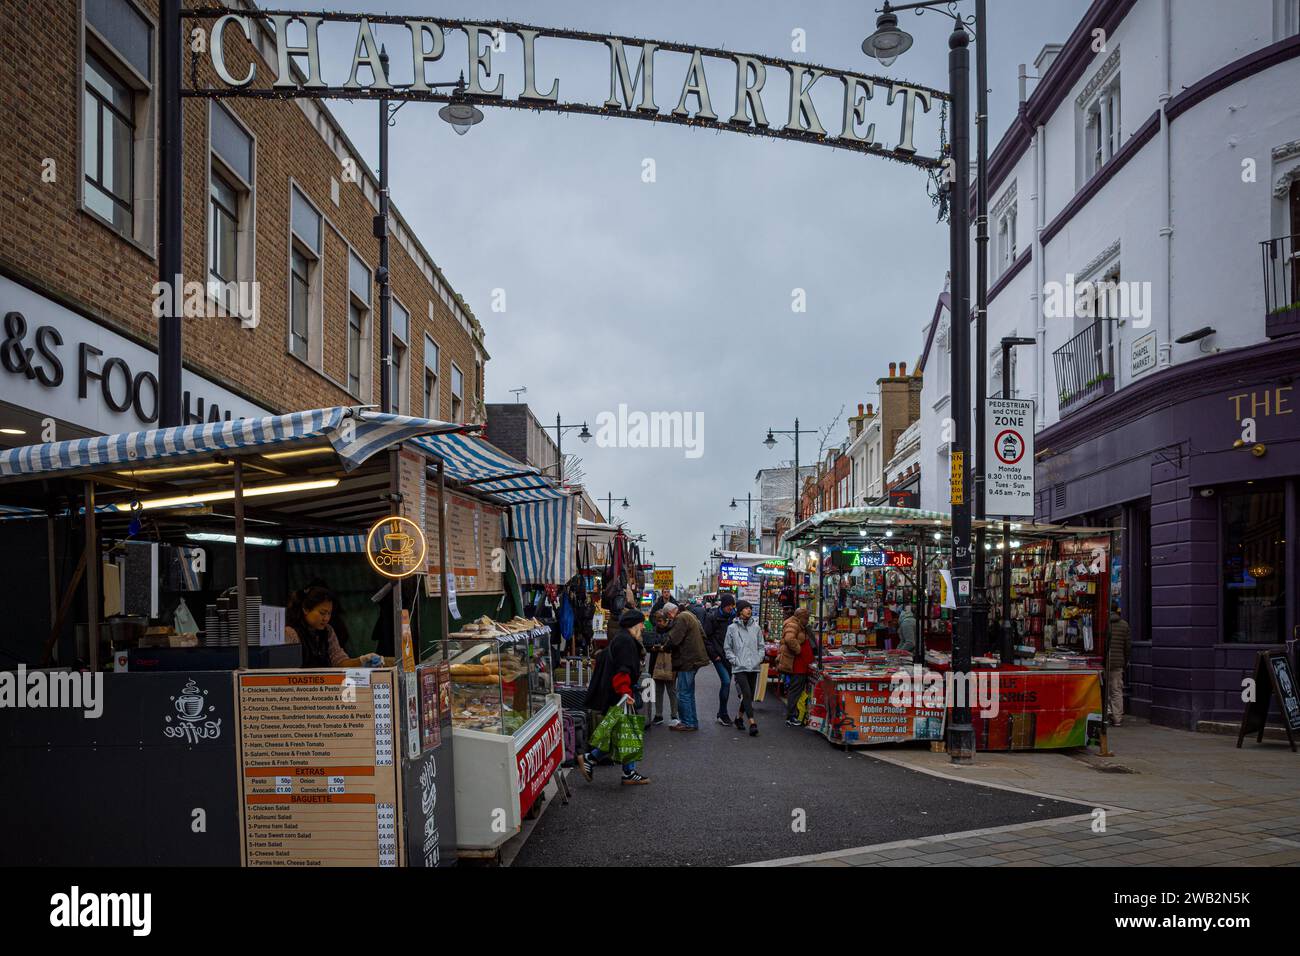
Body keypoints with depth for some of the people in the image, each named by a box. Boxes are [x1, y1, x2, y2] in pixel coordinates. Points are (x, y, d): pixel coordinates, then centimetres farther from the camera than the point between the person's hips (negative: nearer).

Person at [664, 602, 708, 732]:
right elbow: (702, 634, 22)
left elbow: (673, 640, -23)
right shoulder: (689, 615, 15)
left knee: (683, 694, -4)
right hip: (694, 659, 10)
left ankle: (688, 723, 0)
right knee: (689, 693, 16)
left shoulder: (681, 619, -16)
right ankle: (692, 722, 21)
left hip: (687, 661, -10)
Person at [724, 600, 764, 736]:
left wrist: (759, 659, 1)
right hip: (739, 667, -4)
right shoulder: (732, 628, 0)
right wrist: (734, 660, -6)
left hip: (753, 667, 4)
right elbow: (727, 648, 5)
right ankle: (752, 723, -18)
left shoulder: (756, 627, 8)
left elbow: (761, 646, 15)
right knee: (747, 694, -15)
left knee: (749, 695, 10)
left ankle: (739, 717, 31)